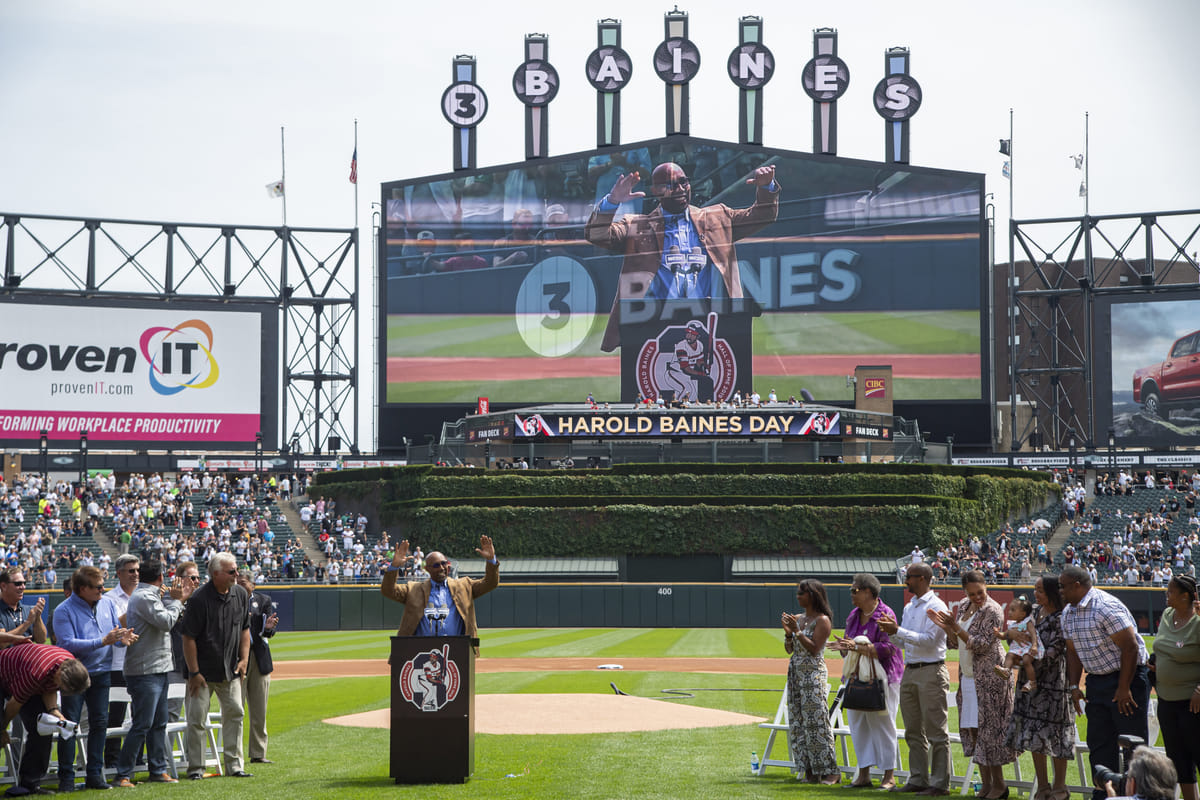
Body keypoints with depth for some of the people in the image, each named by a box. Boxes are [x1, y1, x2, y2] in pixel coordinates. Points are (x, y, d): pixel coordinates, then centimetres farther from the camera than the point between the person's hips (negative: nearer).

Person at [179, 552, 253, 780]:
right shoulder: (200, 599, -17)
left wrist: (244, 659, 5)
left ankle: (234, 765, 11)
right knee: (197, 718, -2)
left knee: (234, 714, 4)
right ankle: (195, 767, 5)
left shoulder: (241, 595, 2)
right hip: (203, 671, -5)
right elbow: (188, 637, -14)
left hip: (230, 670, 5)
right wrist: (194, 672, -14)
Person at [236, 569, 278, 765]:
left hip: (260, 658, 4)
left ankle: (258, 753, 16)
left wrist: (268, 627, -24)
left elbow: (268, 631, -1)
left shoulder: (263, 600, 9)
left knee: (259, 711, 8)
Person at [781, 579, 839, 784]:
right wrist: (788, 631, -3)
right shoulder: (798, 619, 14)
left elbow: (814, 649, -16)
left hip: (814, 674, -8)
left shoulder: (822, 620, -8)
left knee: (816, 722, -10)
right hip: (795, 674, 8)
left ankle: (830, 771, -7)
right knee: (798, 722, 5)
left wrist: (797, 631, -18)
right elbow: (789, 649, 14)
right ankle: (809, 769, 9)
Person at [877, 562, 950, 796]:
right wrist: (891, 631, 2)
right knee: (913, 731, 11)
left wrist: (898, 631, -18)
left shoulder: (936, 606, -10)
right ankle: (918, 779, 18)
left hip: (931, 672, -9)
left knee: (936, 731, -5)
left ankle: (940, 783, -3)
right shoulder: (909, 607, 16)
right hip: (909, 671, 9)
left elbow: (928, 640, -17)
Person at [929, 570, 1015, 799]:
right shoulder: (964, 608, 12)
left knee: (988, 729, -6)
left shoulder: (992, 611, -11)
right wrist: (947, 627, -5)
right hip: (968, 677, 8)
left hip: (988, 677, -8)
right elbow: (955, 643, 14)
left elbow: (983, 645, -18)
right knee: (973, 730, 7)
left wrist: (957, 628, -21)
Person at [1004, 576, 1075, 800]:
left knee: (1054, 732, -2)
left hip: (1053, 682, -7)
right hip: (1032, 681, 7)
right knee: (1034, 734, 9)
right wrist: (1010, 633, -6)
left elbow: (1051, 654, -17)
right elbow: (1010, 632, 15)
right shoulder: (1034, 612, 10)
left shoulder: (1061, 620, -13)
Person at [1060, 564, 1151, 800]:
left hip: (1128, 677, -9)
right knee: (1099, 744, 10)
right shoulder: (1068, 613, 8)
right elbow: (1073, 651, 18)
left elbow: (1130, 647, -21)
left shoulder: (1106, 607, -20)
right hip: (1096, 681, 9)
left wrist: (1123, 689, -20)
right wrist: (1074, 686, 9)